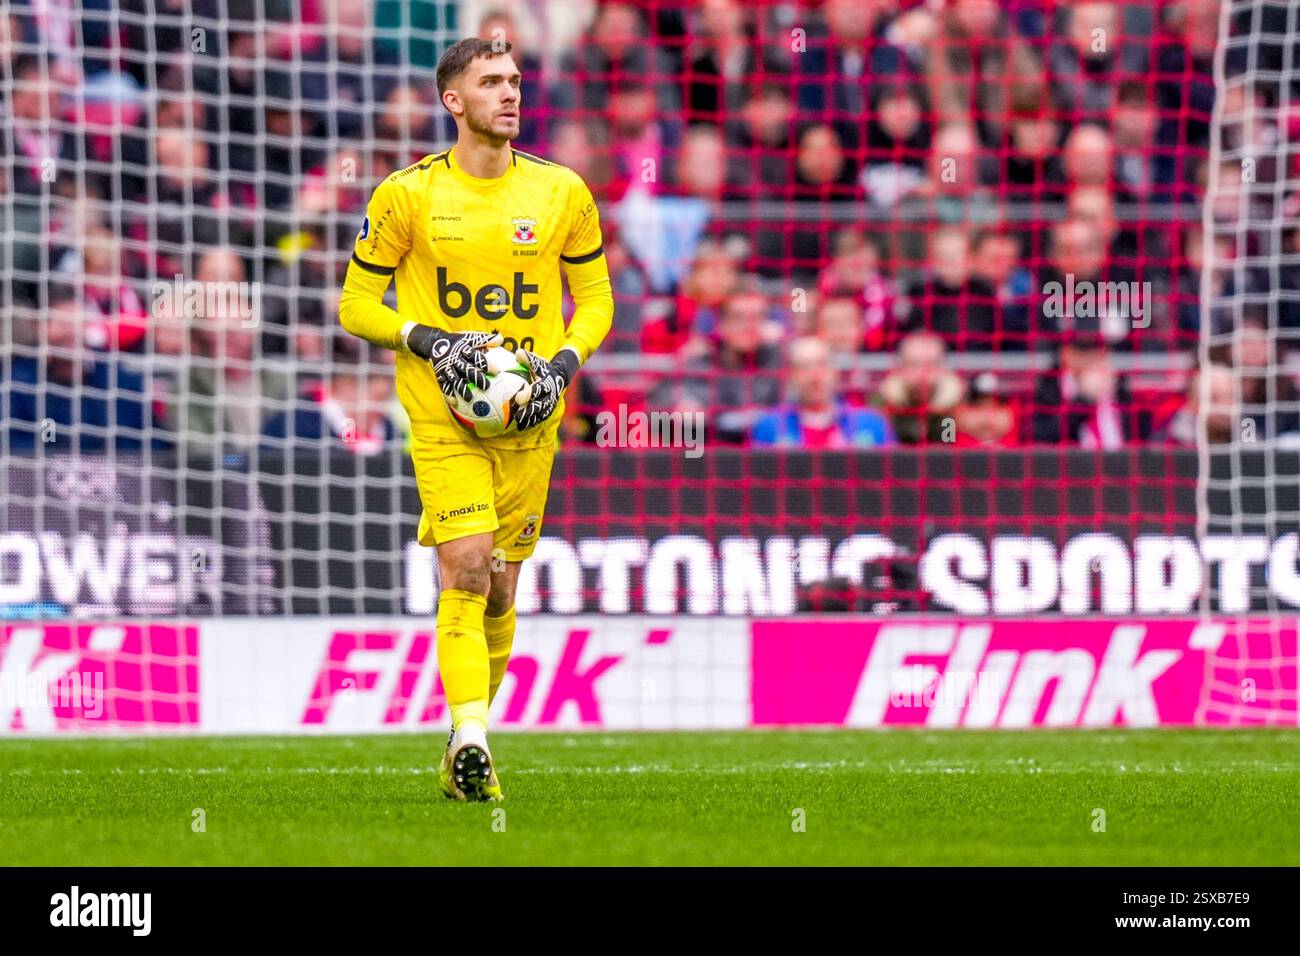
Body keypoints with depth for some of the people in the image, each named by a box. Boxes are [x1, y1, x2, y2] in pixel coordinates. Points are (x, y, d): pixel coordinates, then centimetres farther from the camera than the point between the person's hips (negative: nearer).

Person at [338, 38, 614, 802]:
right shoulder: (409, 195, -3)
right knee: (466, 569, -18)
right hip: (442, 416, -3)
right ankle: (471, 740, -25)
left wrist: (564, 363, -6)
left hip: (530, 420, 3)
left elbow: (595, 298, 12)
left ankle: (466, 746, 22)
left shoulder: (562, 192, 3)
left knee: (500, 589, 8)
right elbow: (357, 304, 2)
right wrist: (427, 341, -13)